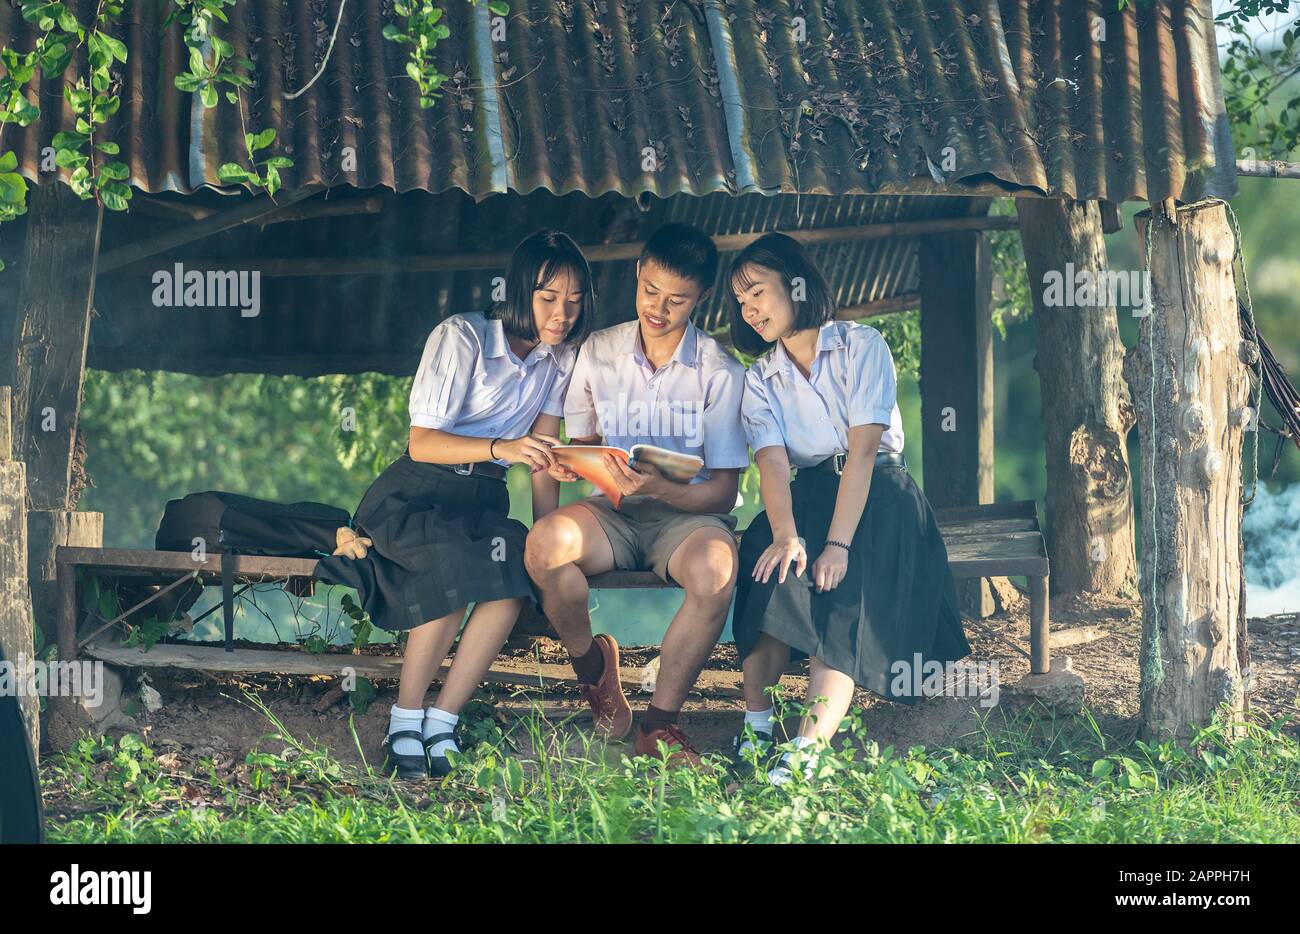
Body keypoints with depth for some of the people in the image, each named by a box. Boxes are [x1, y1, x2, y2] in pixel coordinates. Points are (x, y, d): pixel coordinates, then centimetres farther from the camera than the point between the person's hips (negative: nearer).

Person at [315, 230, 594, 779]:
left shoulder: (560, 356, 6)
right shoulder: (462, 339, -11)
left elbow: (542, 458, 9)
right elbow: (421, 443, -17)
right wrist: (500, 448, -34)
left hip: (484, 503, 5)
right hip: (418, 494, -4)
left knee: (514, 576, -31)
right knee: (456, 570, -37)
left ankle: (441, 724, -25)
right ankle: (404, 722, -22)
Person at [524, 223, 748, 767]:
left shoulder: (720, 373, -3)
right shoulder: (598, 353, 6)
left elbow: (723, 493, -6)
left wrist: (660, 488, -27)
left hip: (688, 513, -2)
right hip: (614, 515, 2)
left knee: (715, 570, -39)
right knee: (544, 544, -33)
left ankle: (660, 723, -21)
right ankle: (593, 666, -4)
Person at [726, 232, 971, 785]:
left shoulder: (860, 346, -2)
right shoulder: (761, 379, 11)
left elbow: (862, 448, -14)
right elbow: (773, 462, -7)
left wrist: (838, 543, -27)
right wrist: (786, 534, -29)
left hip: (878, 495, -3)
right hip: (808, 497, 4)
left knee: (844, 591, -31)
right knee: (771, 568, -30)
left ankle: (807, 750, -46)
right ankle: (757, 725, -30)